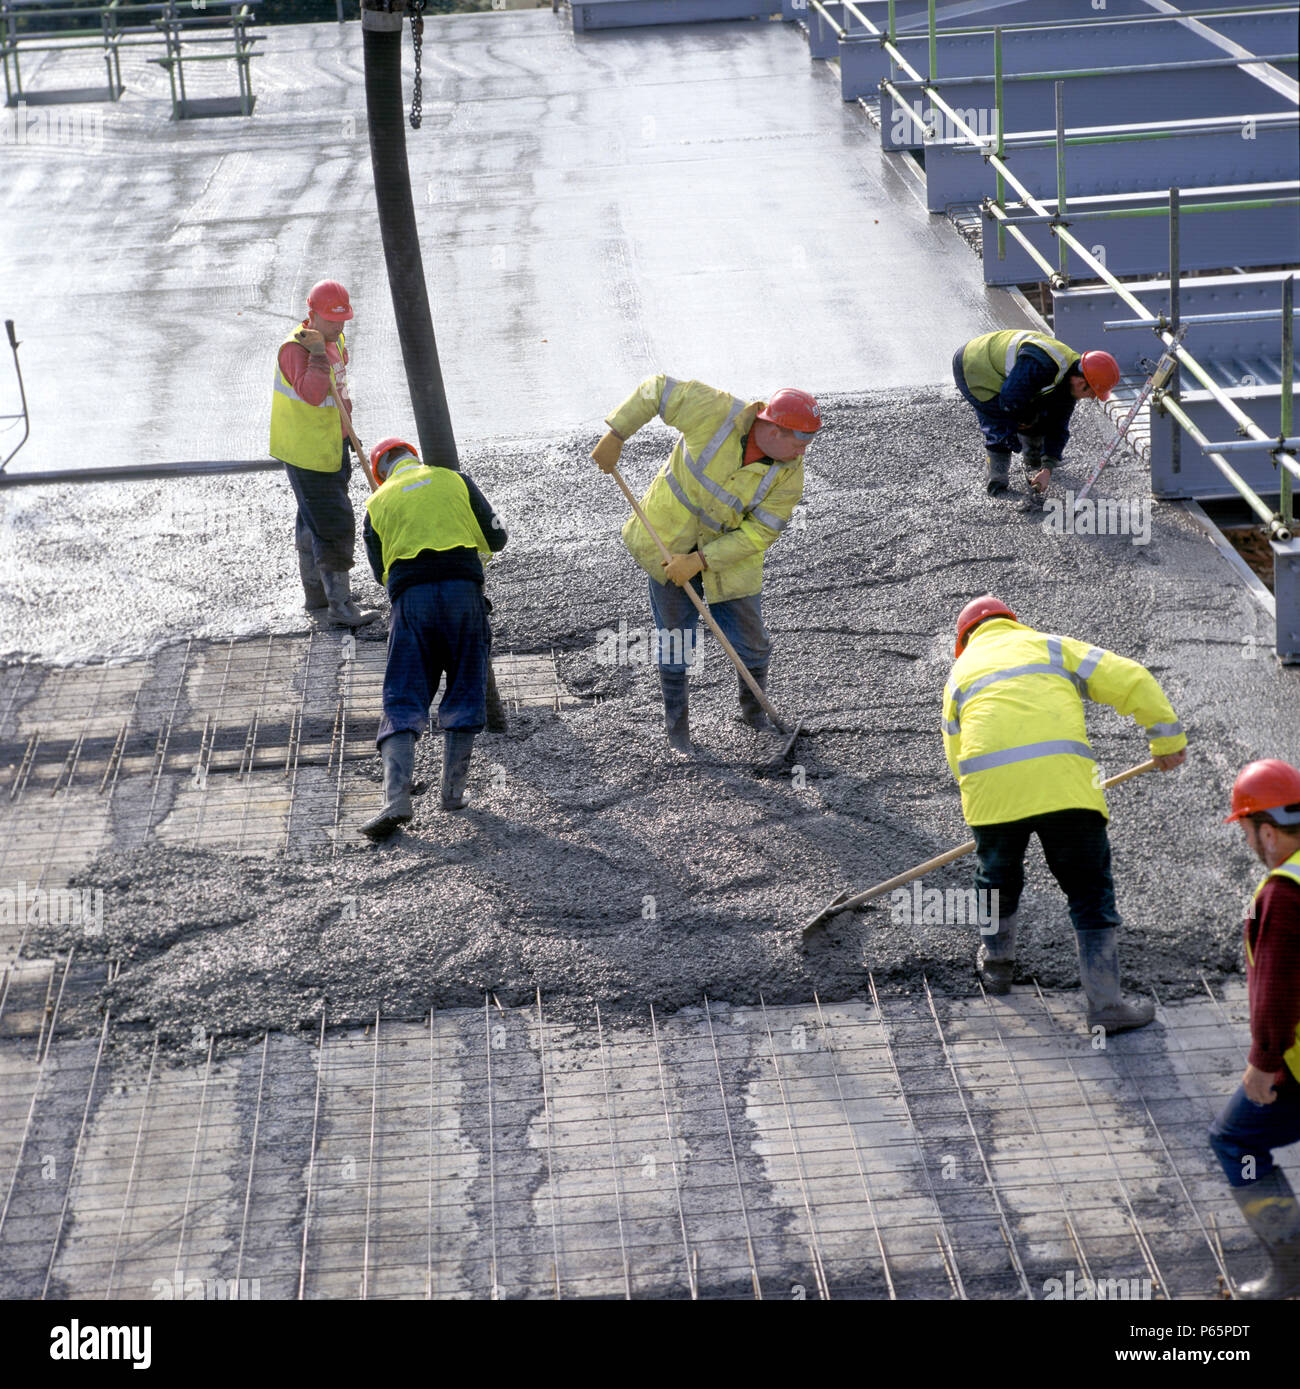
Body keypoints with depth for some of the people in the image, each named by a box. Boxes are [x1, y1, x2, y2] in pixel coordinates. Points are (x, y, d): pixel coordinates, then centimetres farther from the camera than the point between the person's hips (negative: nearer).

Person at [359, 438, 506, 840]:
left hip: (410, 598, 0)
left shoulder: (378, 502, 15)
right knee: (464, 697, 13)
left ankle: (396, 799, -16)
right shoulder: (455, 480, 14)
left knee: (402, 704, -1)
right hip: (463, 589, 0)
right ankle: (453, 791, 12)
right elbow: (496, 538, 13)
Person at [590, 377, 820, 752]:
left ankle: (754, 709, 34)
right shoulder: (715, 412, -29)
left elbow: (758, 534, -18)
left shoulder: (789, 474, -22)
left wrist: (699, 561, -23)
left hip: (729, 548, 1)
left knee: (750, 640, 4)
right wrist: (616, 436, -15)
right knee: (675, 629, 8)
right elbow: (657, 389, -17)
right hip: (669, 534, -1)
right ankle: (676, 720, 27)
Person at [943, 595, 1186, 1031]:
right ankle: (1105, 1004, 3)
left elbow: (956, 753, 23)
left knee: (998, 877, 28)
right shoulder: (1050, 646, 22)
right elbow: (1131, 680, 13)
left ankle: (997, 963, 47)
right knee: (1091, 892, 5)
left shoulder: (960, 672, 26)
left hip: (989, 786, 2)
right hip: (1063, 780, -2)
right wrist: (1167, 739, 22)